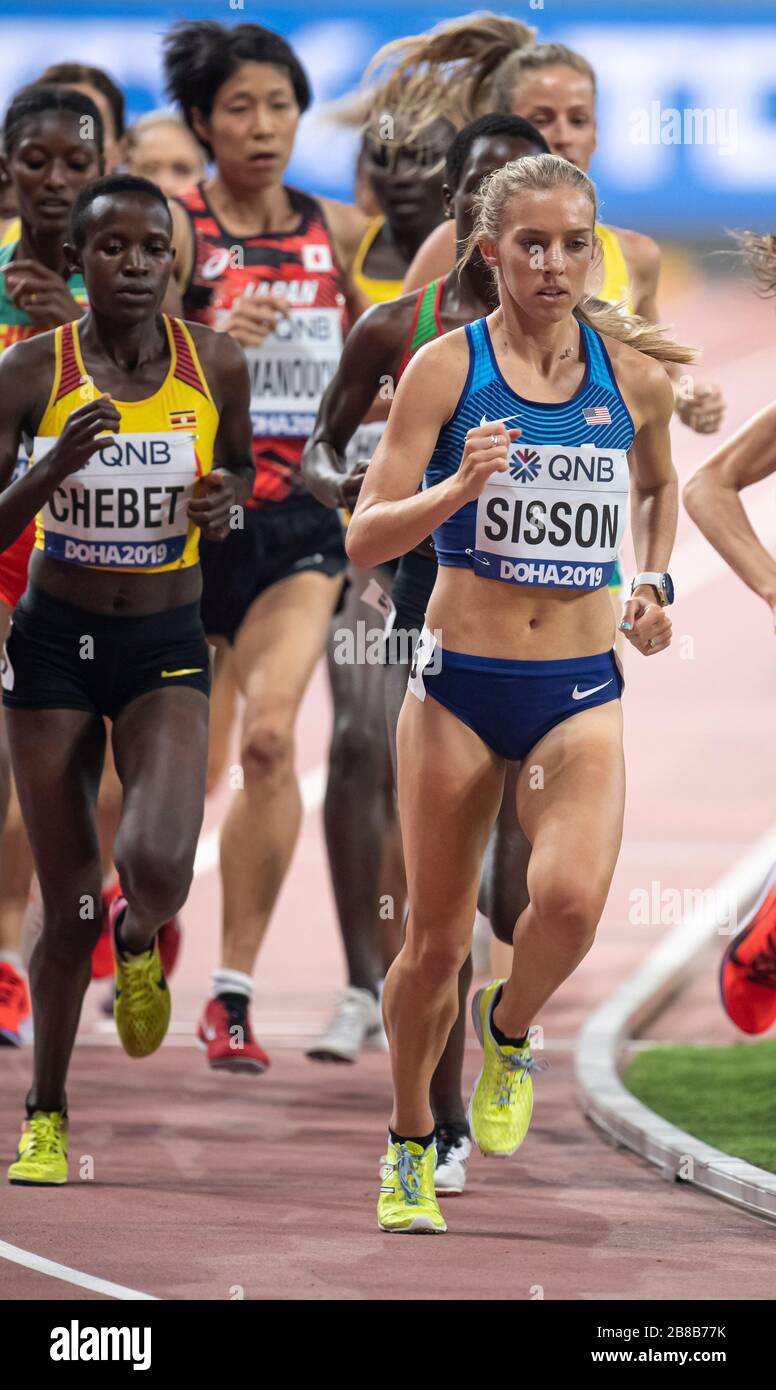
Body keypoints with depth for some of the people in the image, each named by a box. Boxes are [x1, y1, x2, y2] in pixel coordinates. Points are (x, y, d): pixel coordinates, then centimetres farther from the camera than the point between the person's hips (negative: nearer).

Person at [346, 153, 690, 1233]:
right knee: (436, 939, 6)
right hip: (460, 684, -1)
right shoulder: (446, 368, -5)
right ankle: (410, 1146, 30)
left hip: (581, 690, 1)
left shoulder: (635, 372, 4)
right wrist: (460, 486, -25)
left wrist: (655, 586, 9)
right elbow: (365, 538, -8)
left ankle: (510, 1032, 9)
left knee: (572, 896, -24)